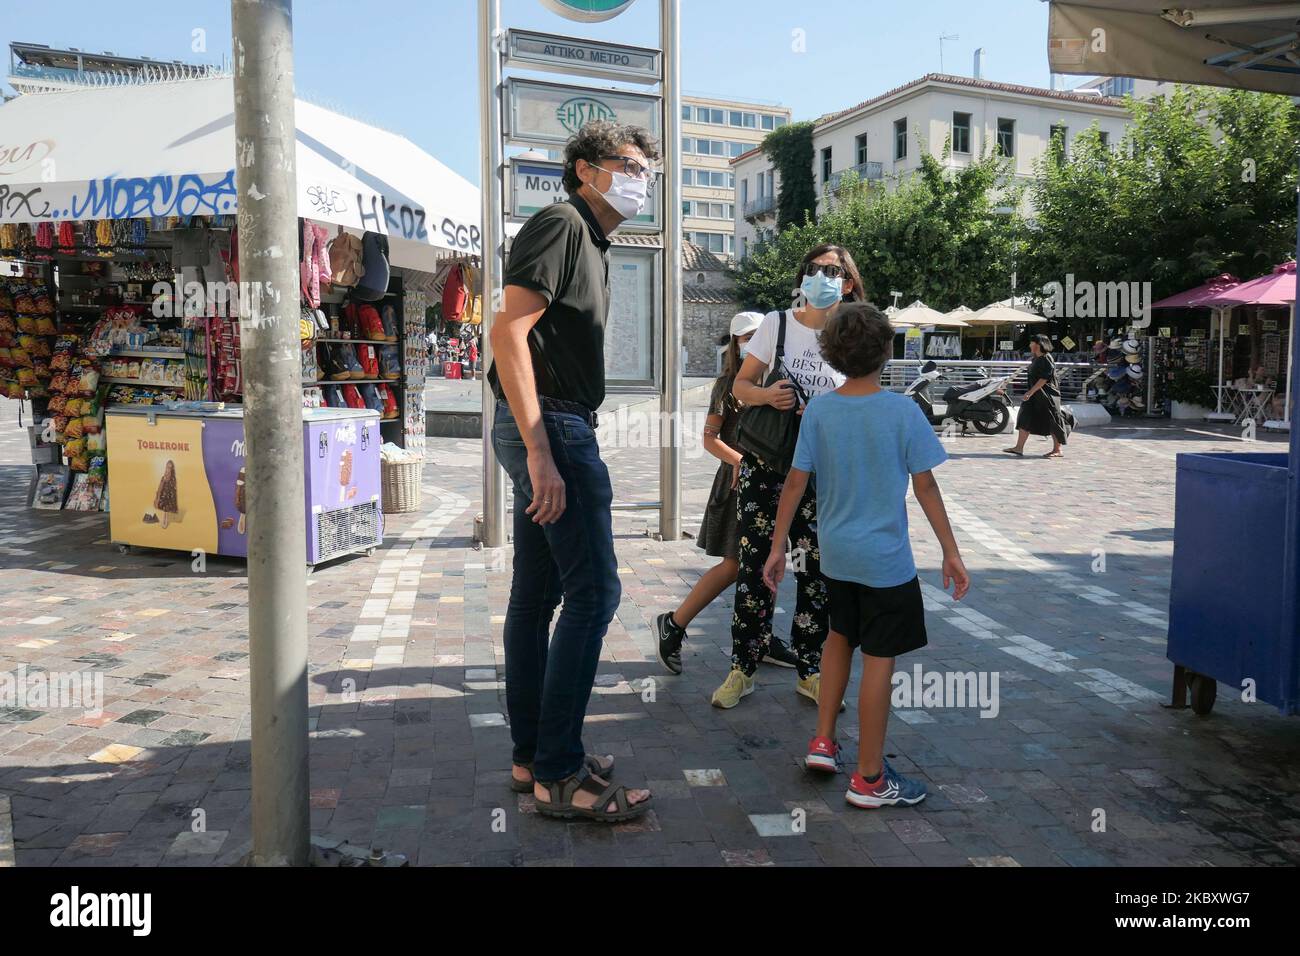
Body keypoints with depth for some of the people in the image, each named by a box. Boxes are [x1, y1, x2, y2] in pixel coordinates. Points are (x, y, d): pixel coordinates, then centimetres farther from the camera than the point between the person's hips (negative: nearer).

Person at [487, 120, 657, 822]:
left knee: (537, 595, 12)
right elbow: (509, 331, -20)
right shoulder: (561, 224, -9)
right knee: (593, 592, -8)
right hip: (550, 428, -10)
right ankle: (559, 774, 0)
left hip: (549, 431, 10)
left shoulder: (589, 241, 22)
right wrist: (540, 450, -26)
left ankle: (532, 756, 22)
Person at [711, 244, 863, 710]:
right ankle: (742, 670, 11)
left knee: (820, 569, 4)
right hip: (766, 463, -2)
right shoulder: (776, 323, 1)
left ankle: (809, 672, 19)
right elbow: (740, 385, 2)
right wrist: (767, 395, -18)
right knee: (755, 566, -2)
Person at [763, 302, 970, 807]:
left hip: (835, 555, 5)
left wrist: (777, 547, 5)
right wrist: (951, 552, -1)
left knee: (840, 637, 26)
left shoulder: (818, 410, -4)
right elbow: (925, 487, -10)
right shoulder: (902, 410, -13)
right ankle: (869, 778, 13)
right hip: (885, 558, -4)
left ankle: (822, 741, 29)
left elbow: (795, 482, -3)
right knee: (879, 660, 4)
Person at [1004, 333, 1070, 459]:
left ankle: (1058, 450, 8)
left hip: (1047, 395, -10)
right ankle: (1019, 447, 5)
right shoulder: (1037, 359, 13)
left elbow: (1044, 379, -22)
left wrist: (1031, 392, -23)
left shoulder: (1046, 359, -16)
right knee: (1026, 419, 4)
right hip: (1035, 394, 10)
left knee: (1052, 421, -1)